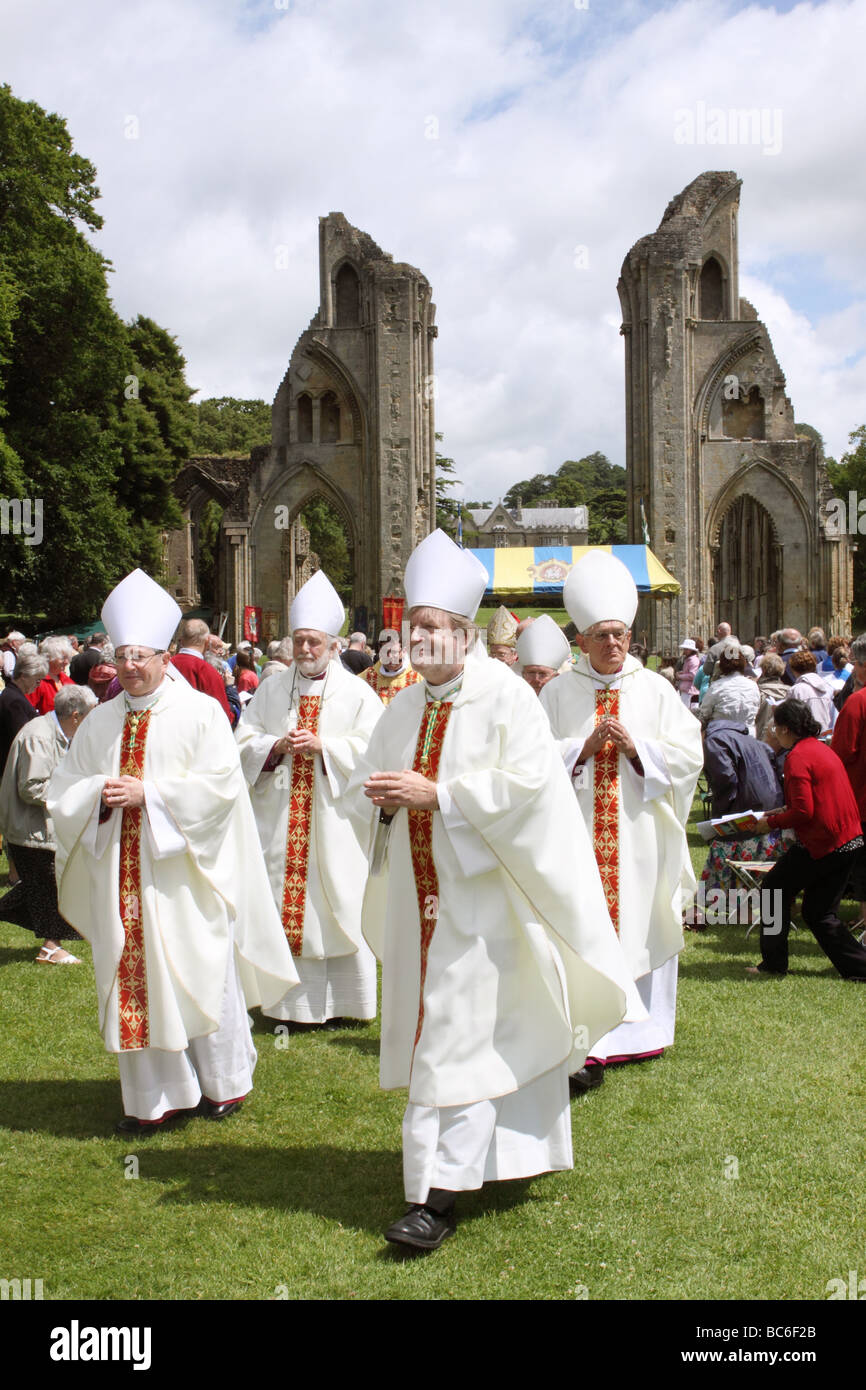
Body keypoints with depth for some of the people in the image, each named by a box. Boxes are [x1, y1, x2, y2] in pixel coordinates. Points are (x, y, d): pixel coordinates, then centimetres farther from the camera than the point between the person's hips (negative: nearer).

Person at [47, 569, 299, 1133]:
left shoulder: (201, 712, -3)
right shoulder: (101, 721, 11)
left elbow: (219, 784, -13)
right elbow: (63, 791, 11)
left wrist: (148, 793, -19)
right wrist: (100, 794, -11)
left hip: (182, 876, -4)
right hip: (120, 872, 4)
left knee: (200, 976, 3)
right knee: (135, 980, 5)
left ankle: (224, 1082, 22)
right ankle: (154, 1096, 16)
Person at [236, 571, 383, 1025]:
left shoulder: (356, 693, 1)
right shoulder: (272, 689, 10)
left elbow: (371, 749, -6)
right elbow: (244, 741, 9)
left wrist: (323, 747, -17)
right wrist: (278, 745, -11)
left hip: (334, 817, -3)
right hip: (280, 817, 3)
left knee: (338, 906, 0)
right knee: (285, 903, 4)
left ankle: (343, 1001, 11)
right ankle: (295, 1001, 12)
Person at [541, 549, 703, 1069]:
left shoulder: (655, 689, 5)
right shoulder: (559, 692, 5)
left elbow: (690, 755, 0)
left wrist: (636, 748, -12)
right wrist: (584, 747, -13)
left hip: (640, 834, 1)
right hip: (578, 833, -1)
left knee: (640, 925, 6)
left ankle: (639, 1031, 19)